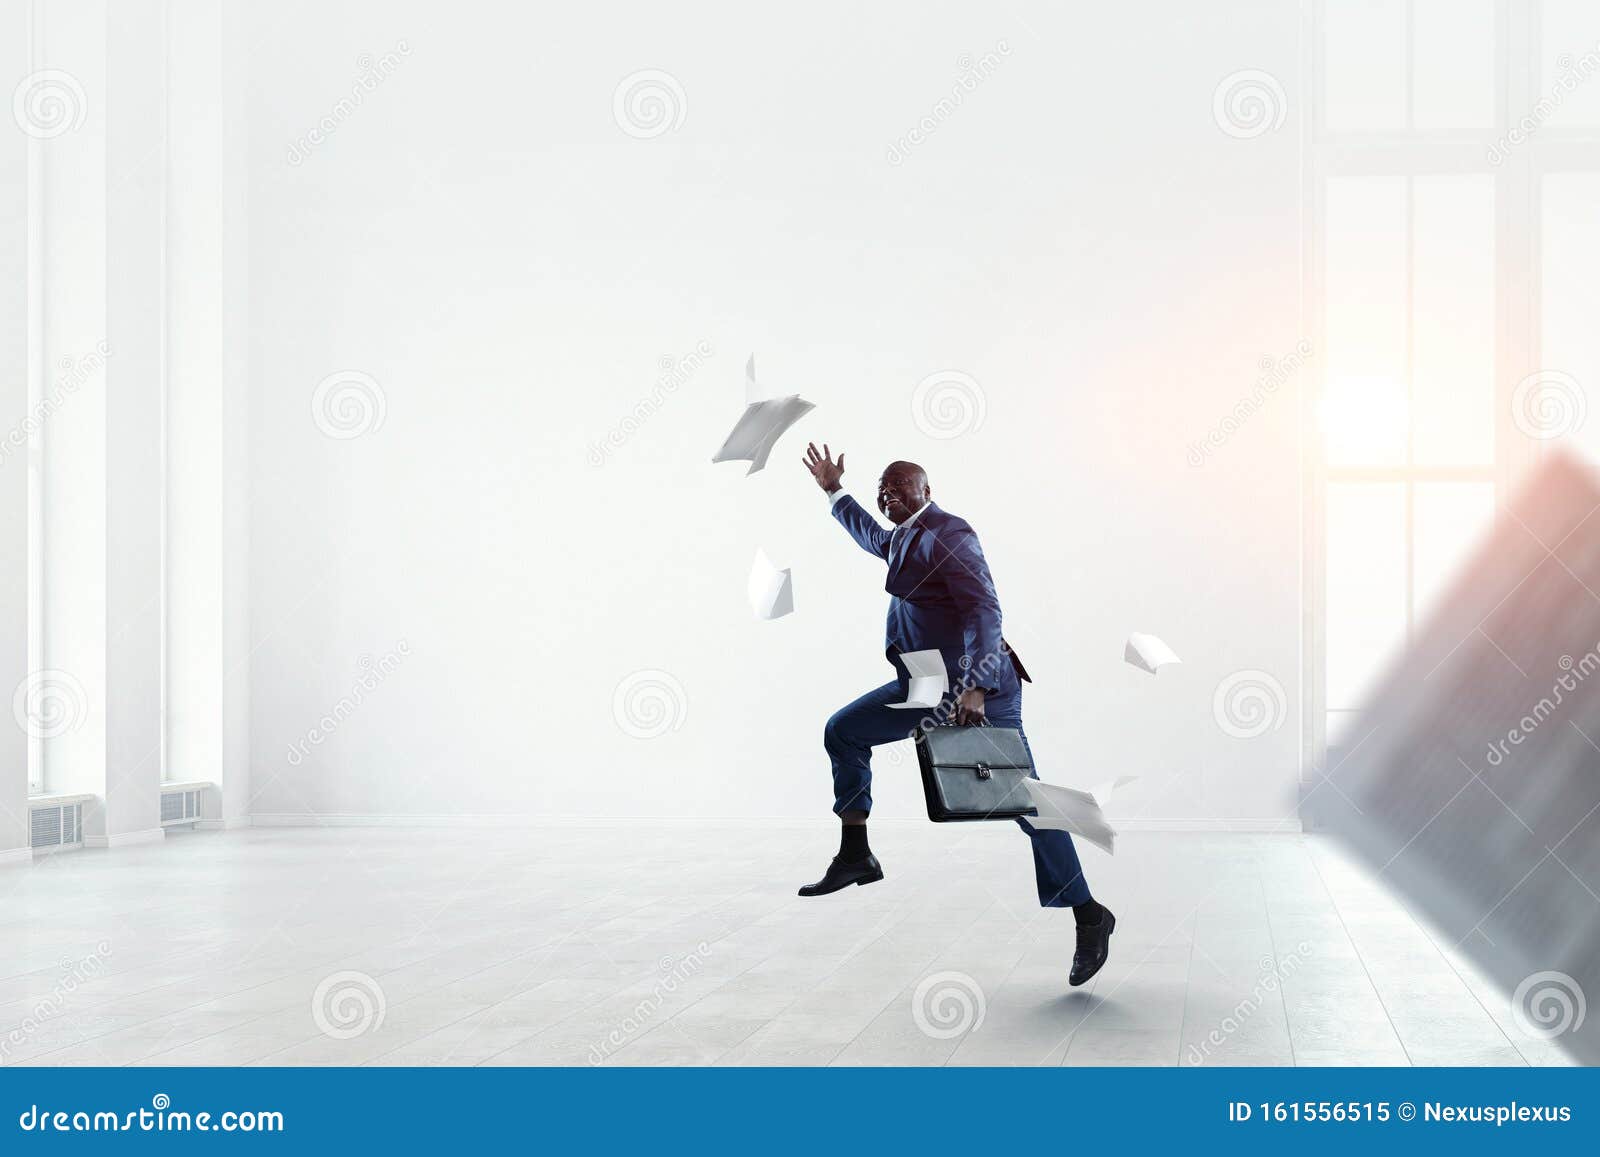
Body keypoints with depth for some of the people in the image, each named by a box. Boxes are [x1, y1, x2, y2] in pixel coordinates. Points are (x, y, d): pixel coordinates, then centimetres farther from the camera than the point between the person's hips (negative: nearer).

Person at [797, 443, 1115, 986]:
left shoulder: (947, 535, -14)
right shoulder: (904, 538, 15)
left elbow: (983, 611, -23)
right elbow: (873, 537, 41)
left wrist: (974, 688, -30)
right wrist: (834, 491, 45)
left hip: (980, 688, -10)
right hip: (929, 687, 10)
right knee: (844, 731, 10)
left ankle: (1089, 915, -7)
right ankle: (855, 856, 15)